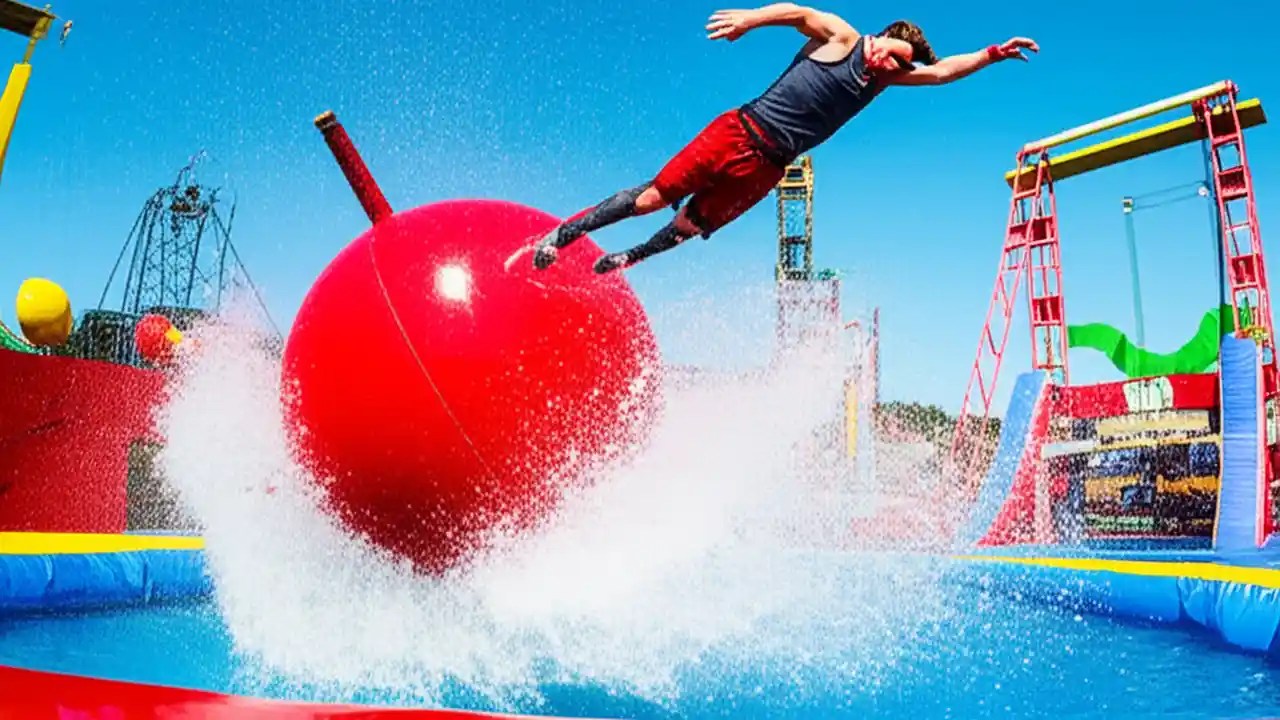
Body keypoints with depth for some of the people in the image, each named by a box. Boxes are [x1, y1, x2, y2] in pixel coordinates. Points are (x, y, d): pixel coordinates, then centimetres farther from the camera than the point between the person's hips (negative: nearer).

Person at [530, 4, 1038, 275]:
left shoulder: (885, 79, 15)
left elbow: (943, 71, 12)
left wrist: (992, 55, 2)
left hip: (766, 167, 5)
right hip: (740, 130, -5)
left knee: (688, 227, 2)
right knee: (656, 195, -8)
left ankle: (620, 261, 19)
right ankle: (565, 232, 2)